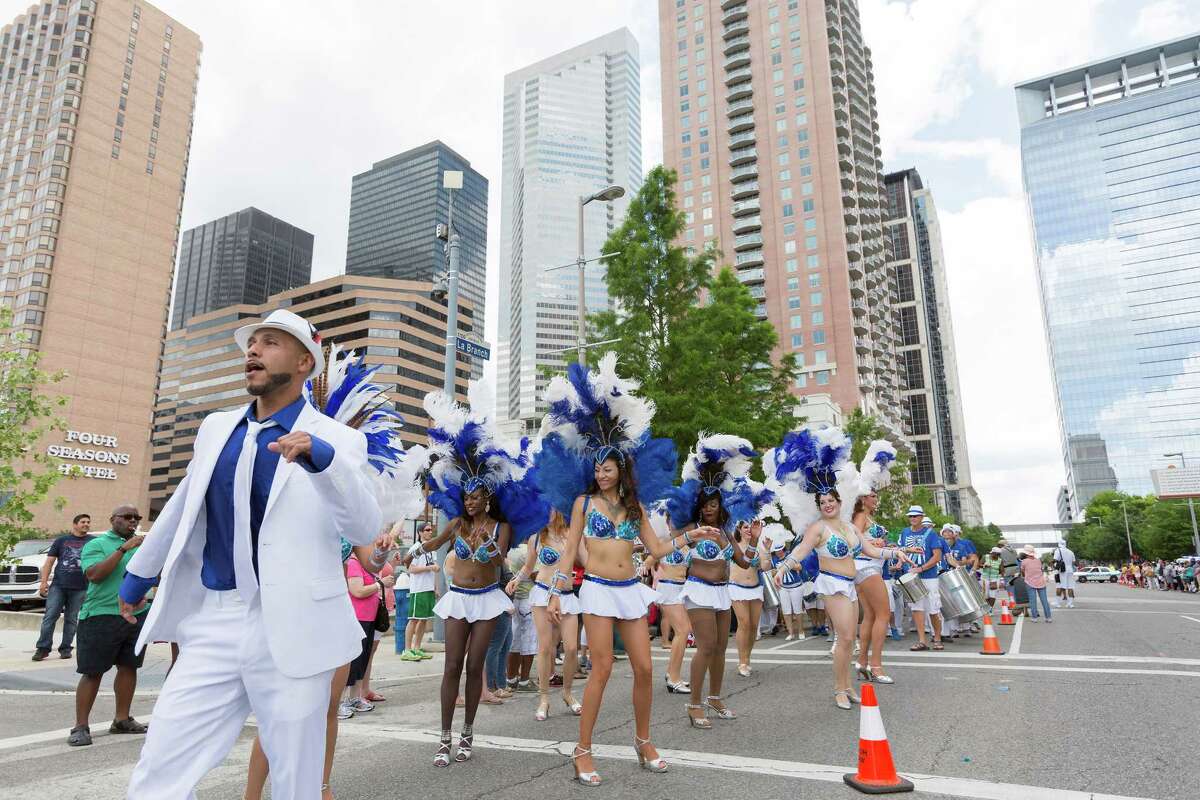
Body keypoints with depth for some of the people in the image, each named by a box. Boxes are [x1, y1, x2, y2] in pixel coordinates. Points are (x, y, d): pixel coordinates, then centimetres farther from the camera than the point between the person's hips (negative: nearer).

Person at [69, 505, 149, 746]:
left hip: (138, 615, 5)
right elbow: (94, 574, -19)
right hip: (101, 616, -5)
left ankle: (122, 720, 20)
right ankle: (80, 727, 7)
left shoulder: (142, 543, 12)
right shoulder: (97, 544, -3)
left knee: (129, 667, 10)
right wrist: (124, 548, -23)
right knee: (92, 672, 0)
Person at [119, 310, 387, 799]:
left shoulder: (337, 440, -4)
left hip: (292, 631, -4)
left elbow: (365, 530, -16)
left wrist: (323, 459, -32)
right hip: (213, 623, 4)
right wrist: (139, 573, 36)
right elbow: (182, 508, 25)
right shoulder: (215, 428, 11)